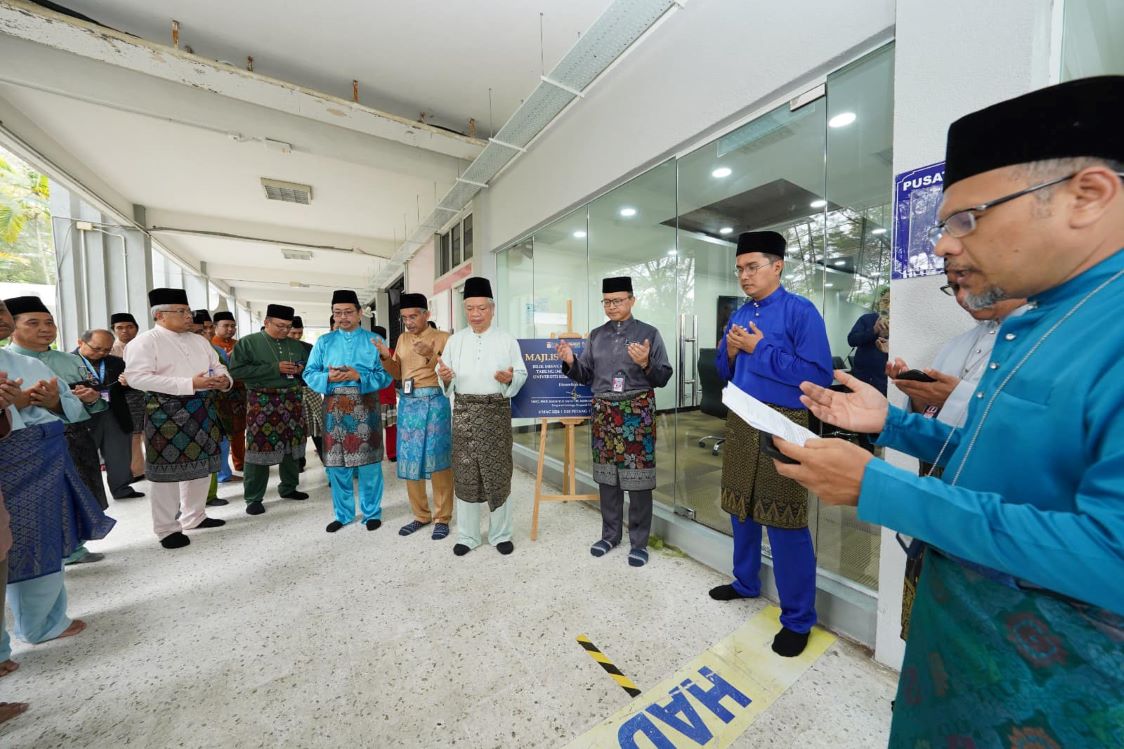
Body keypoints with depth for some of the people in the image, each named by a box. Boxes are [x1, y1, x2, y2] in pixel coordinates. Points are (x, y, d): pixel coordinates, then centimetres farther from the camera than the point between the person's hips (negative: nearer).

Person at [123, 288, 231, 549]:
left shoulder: (199, 341, 14)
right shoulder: (144, 341, -6)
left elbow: (218, 366, 16)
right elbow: (137, 377, -17)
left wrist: (224, 380, -8)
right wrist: (189, 384, -25)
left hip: (202, 408, 7)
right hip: (167, 411, -6)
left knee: (201, 464, 14)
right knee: (168, 469, 1)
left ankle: (194, 516, 31)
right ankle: (167, 528, 16)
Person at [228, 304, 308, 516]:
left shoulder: (296, 345, 14)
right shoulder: (248, 342, 0)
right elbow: (236, 370, -12)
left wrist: (300, 370, -2)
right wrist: (275, 368, -16)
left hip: (292, 401, 5)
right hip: (262, 401, -4)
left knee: (291, 446, 10)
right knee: (259, 448, -3)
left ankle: (288, 488, 26)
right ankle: (253, 498, 10)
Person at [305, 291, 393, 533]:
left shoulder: (374, 341, 2)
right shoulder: (324, 342, 10)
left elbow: (385, 375, -5)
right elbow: (309, 374, 5)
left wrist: (359, 376, -19)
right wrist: (328, 377, -14)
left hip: (365, 408, -2)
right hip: (334, 408, 3)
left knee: (368, 462, 3)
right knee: (336, 463, 9)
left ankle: (372, 512, 19)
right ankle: (343, 513, 26)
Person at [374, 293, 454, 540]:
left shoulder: (442, 337, -2)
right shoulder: (402, 339, 14)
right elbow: (397, 373, 16)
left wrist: (432, 355, -21)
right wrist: (385, 356, -1)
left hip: (434, 402, -5)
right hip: (408, 403, 6)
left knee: (437, 459, -2)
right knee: (410, 460, 9)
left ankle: (442, 517, 12)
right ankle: (421, 515, 25)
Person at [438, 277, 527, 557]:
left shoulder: (507, 340, 2)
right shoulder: (455, 341, 7)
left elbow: (522, 374, 0)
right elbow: (448, 383, 6)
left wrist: (510, 379, -20)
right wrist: (445, 377, -16)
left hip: (496, 411, -2)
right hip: (464, 412, 2)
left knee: (497, 473, 5)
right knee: (465, 473, 8)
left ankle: (500, 534, 24)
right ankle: (467, 535, 26)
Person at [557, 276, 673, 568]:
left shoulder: (649, 333, -1)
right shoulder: (596, 335, 10)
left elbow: (663, 378, -4)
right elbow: (586, 376, 9)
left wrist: (645, 364, -23)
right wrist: (571, 362, -9)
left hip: (638, 412, -3)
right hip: (603, 412, 4)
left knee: (638, 477, 1)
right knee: (607, 476, 11)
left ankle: (639, 541, 19)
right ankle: (610, 534, 29)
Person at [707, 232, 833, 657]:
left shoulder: (801, 312, -9)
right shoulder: (739, 315, 11)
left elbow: (819, 375, -18)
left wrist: (761, 348, -17)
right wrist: (730, 352, -6)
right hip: (740, 423, 7)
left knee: (784, 522, 1)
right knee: (741, 510, 18)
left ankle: (798, 619, 22)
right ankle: (745, 583, 40)